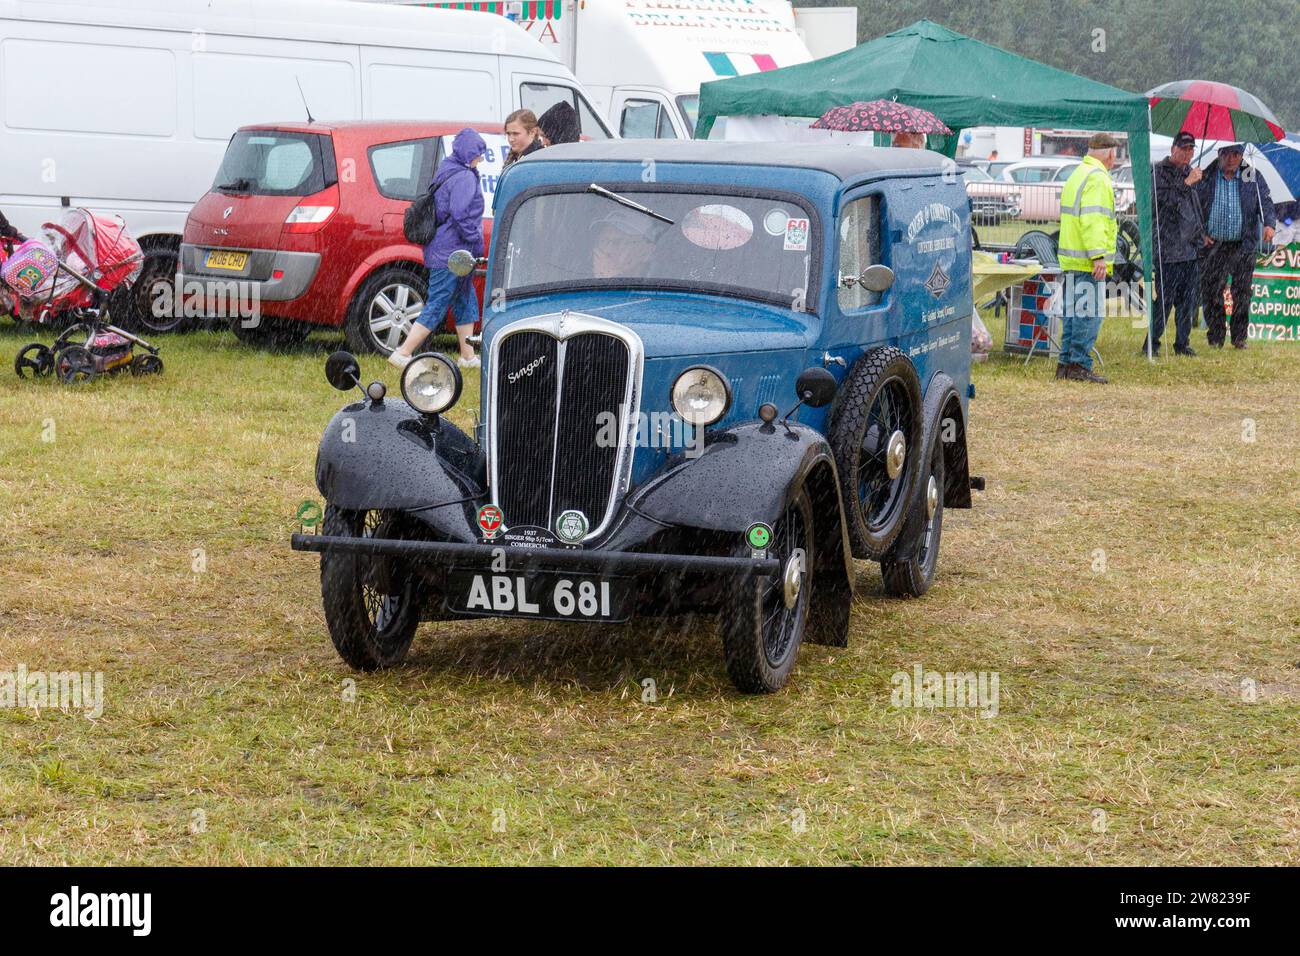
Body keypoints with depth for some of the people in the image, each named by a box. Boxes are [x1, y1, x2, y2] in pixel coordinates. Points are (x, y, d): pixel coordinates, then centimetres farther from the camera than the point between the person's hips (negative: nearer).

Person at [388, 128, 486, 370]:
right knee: (436, 307, -7)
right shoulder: (464, 177, -15)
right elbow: (461, 215, -24)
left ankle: (468, 356, 21)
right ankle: (403, 354, -8)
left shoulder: (446, 173, 15)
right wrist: (476, 242, -14)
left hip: (441, 250, 10)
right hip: (452, 254, -10)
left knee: (466, 303, 17)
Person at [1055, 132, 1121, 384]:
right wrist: (1099, 255, -24)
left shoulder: (1078, 174, 21)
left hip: (1070, 258, 10)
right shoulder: (1097, 178, -12)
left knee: (1072, 312, 13)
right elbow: (1093, 219, -22)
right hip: (1087, 260, -10)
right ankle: (1080, 365, -10)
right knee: (1089, 313, -8)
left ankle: (1066, 363, 16)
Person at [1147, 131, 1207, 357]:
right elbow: (1163, 199, -19)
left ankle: (1182, 342, 16)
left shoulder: (1189, 171, 19)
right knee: (1164, 297, -8)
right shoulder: (1160, 171, -4)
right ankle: (1152, 344, -1)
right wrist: (1186, 183, -21)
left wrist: (1201, 234, 24)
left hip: (1190, 247, 8)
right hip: (1168, 248, -8)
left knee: (1189, 298, 9)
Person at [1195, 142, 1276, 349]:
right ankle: (1215, 337, 6)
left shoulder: (1252, 177, 6)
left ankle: (1240, 337, 10)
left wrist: (1269, 224, -14)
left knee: (1242, 293, 0)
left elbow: (1265, 202, 5)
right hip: (1213, 245, -1)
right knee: (1211, 291, -4)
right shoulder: (1205, 178, 3)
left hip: (1243, 246, 1)